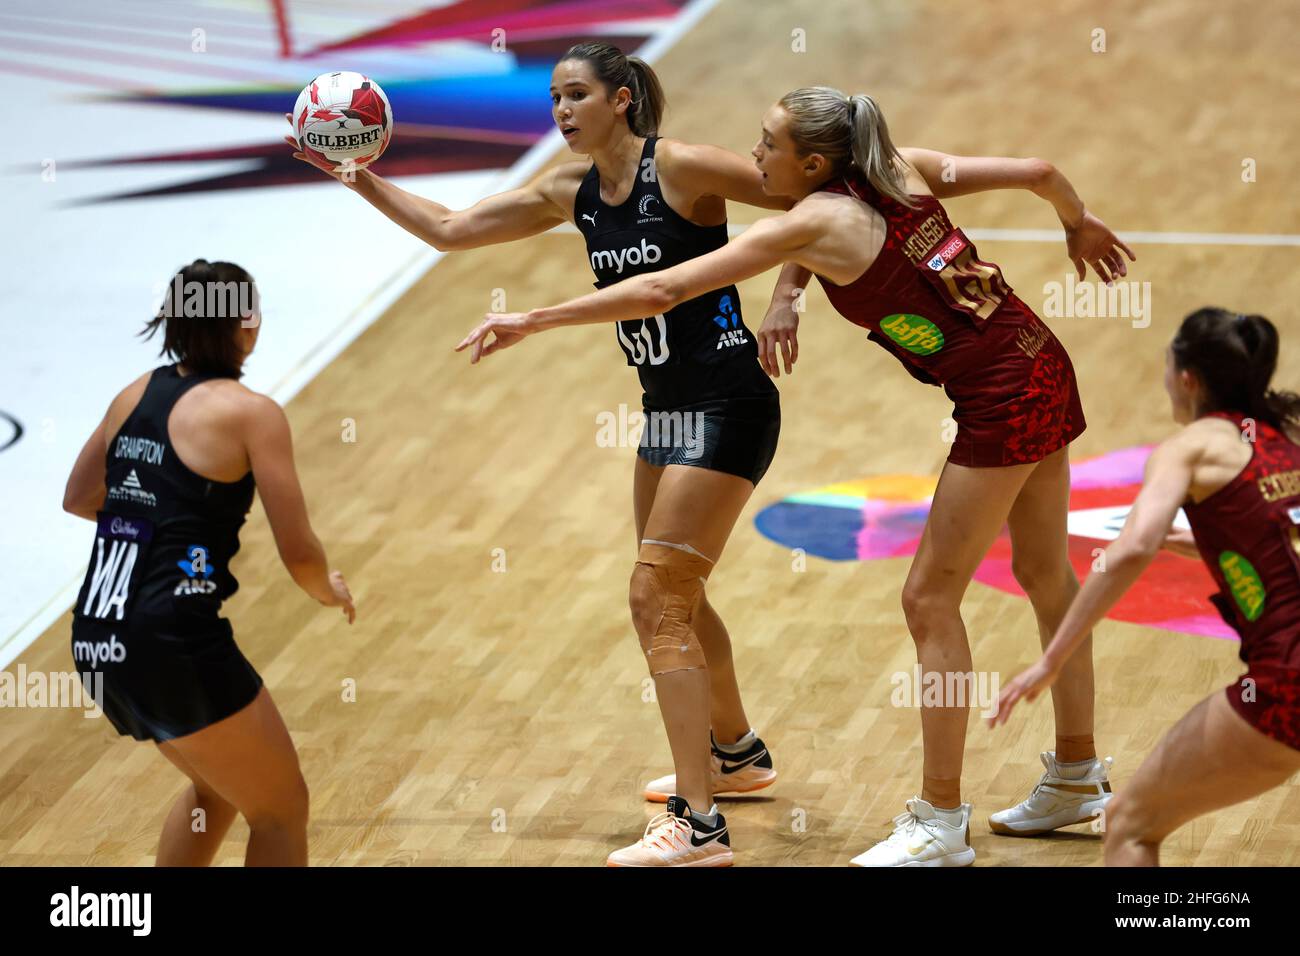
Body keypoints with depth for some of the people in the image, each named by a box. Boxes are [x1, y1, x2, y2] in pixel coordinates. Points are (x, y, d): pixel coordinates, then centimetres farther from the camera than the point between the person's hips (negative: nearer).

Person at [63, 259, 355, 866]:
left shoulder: (137, 394, 12)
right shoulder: (251, 413, -7)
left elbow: (78, 499, 26)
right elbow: (299, 555, -6)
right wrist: (330, 590, 15)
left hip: (95, 640, 7)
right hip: (173, 642, -7)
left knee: (218, 787, 28)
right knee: (281, 810, 10)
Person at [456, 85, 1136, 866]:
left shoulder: (813, 223, -17)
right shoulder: (905, 169, 2)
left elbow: (661, 290, -18)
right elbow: (1037, 171, 4)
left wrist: (533, 321, -13)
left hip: (1000, 405, -9)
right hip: (1045, 370, 9)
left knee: (931, 599, 0)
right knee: (1046, 576, 21)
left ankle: (941, 824, 6)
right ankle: (1079, 777, 36)